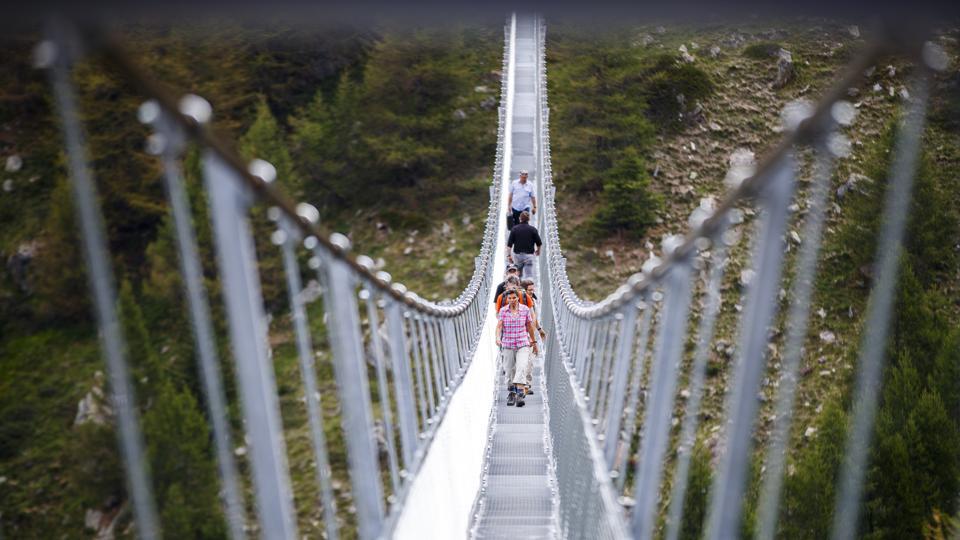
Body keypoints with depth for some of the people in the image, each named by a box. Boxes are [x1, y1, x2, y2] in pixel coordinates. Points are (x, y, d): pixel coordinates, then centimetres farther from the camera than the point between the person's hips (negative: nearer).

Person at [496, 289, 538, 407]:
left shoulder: (525, 309, 1)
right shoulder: (503, 311, 1)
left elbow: (529, 326, 10)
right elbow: (499, 326, -9)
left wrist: (534, 342, 17)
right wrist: (498, 338, -28)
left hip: (523, 344, -1)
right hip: (508, 345, 1)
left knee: (522, 367, -17)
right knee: (509, 371, 8)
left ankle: (520, 395, -23)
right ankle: (511, 395, 25)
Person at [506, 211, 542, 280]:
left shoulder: (514, 229, -2)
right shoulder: (533, 229, -5)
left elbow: (509, 244, -5)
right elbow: (539, 243, 1)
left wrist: (508, 255, 2)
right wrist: (538, 250, 21)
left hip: (517, 254, 2)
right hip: (529, 255, -2)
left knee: (518, 275, 20)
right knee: (528, 275, -5)